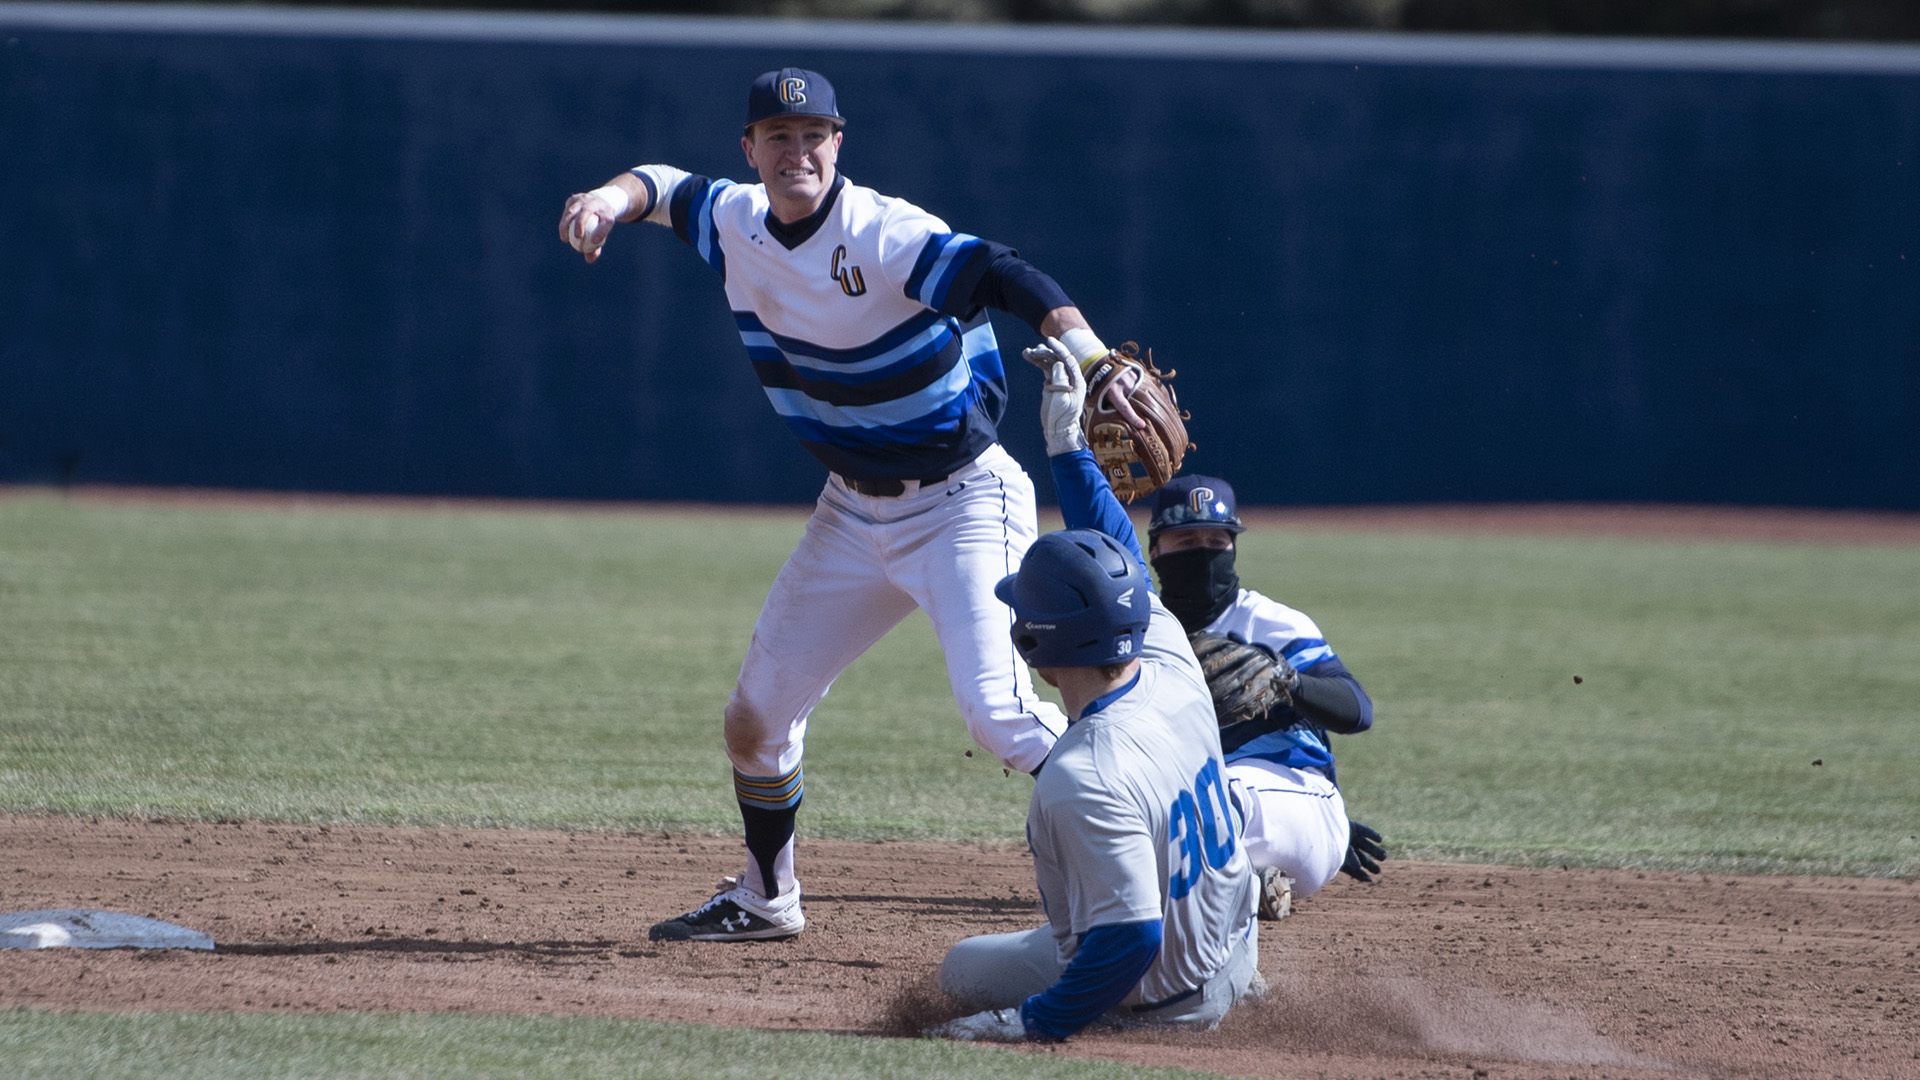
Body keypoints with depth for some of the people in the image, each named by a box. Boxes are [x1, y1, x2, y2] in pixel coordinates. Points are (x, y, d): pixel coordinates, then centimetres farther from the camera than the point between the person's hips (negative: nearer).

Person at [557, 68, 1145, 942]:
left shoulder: (881, 235, -24)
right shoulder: (736, 224, -2)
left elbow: (1003, 277, -38)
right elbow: (669, 188, 18)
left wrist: (1092, 362, -55)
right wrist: (615, 198, -8)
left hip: (962, 501, -8)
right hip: (854, 510, 8)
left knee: (996, 709, -25)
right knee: (757, 713, 13)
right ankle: (766, 897, 34)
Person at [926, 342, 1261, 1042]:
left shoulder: (1084, 780, -38)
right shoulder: (1172, 668, -17)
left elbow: (1131, 937, -37)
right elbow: (1120, 565, 2)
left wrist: (1034, 1023, -27)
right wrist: (1067, 443, 7)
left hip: (1158, 1002, -6)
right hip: (1234, 948, 6)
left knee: (960, 969, 22)